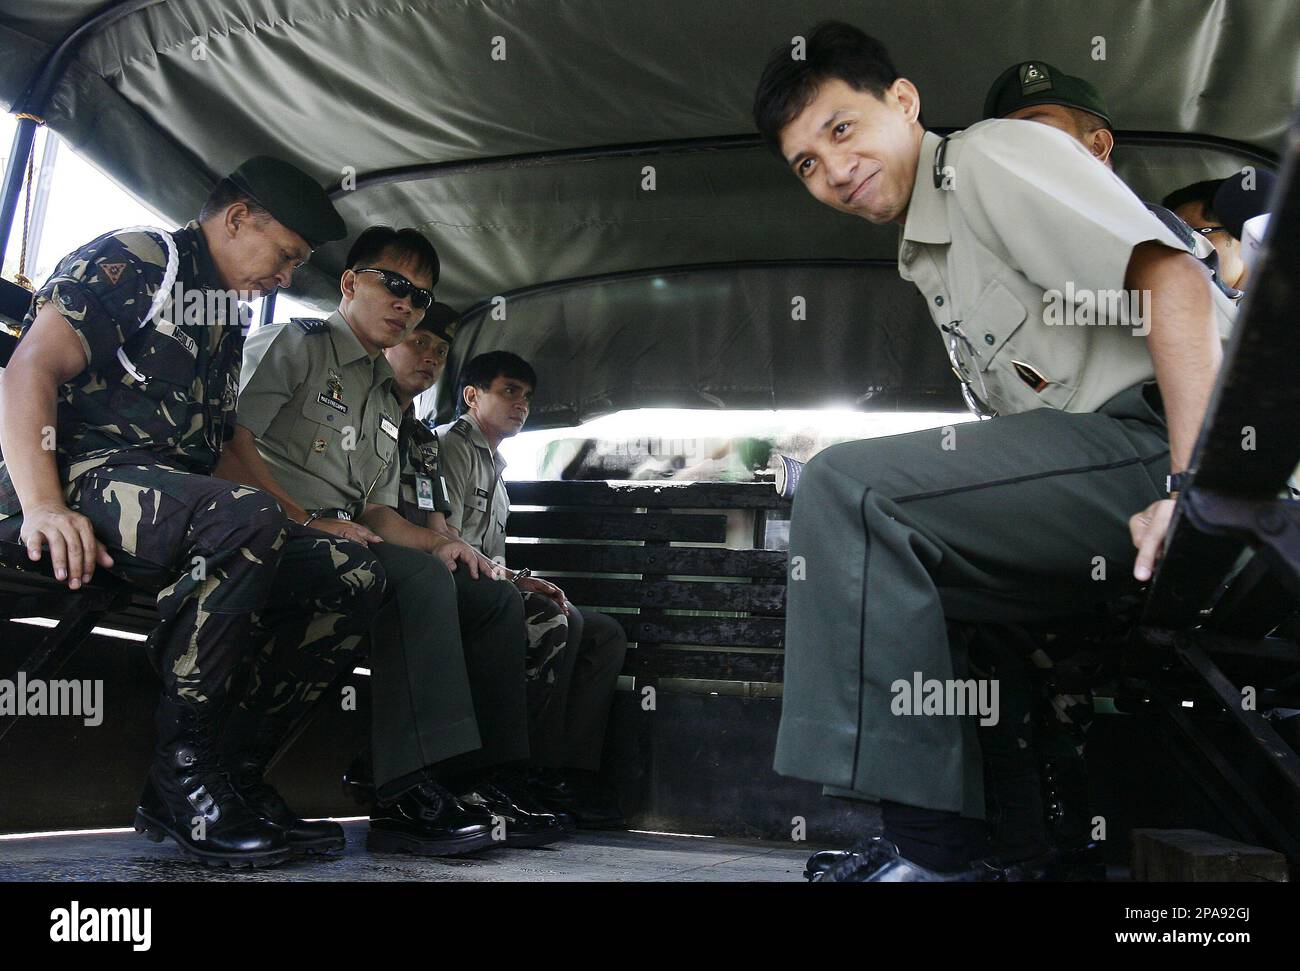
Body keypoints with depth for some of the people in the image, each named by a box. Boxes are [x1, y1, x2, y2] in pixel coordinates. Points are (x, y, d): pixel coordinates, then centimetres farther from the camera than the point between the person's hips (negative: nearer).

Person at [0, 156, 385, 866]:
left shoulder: (229, 316, 27)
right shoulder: (131, 262, 2)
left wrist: (302, 522, 16)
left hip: (182, 500, 9)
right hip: (90, 479, -8)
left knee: (355, 575, -7)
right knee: (246, 523, -38)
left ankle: (237, 774, -11)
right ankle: (179, 778, -25)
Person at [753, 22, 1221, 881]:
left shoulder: (991, 155, -1)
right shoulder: (931, 262, 26)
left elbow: (1173, 279, -15)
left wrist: (1192, 486, -26)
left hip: (1150, 434, -10)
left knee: (847, 489, -20)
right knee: (887, 563, 18)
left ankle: (933, 849, -18)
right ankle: (956, 834, 14)